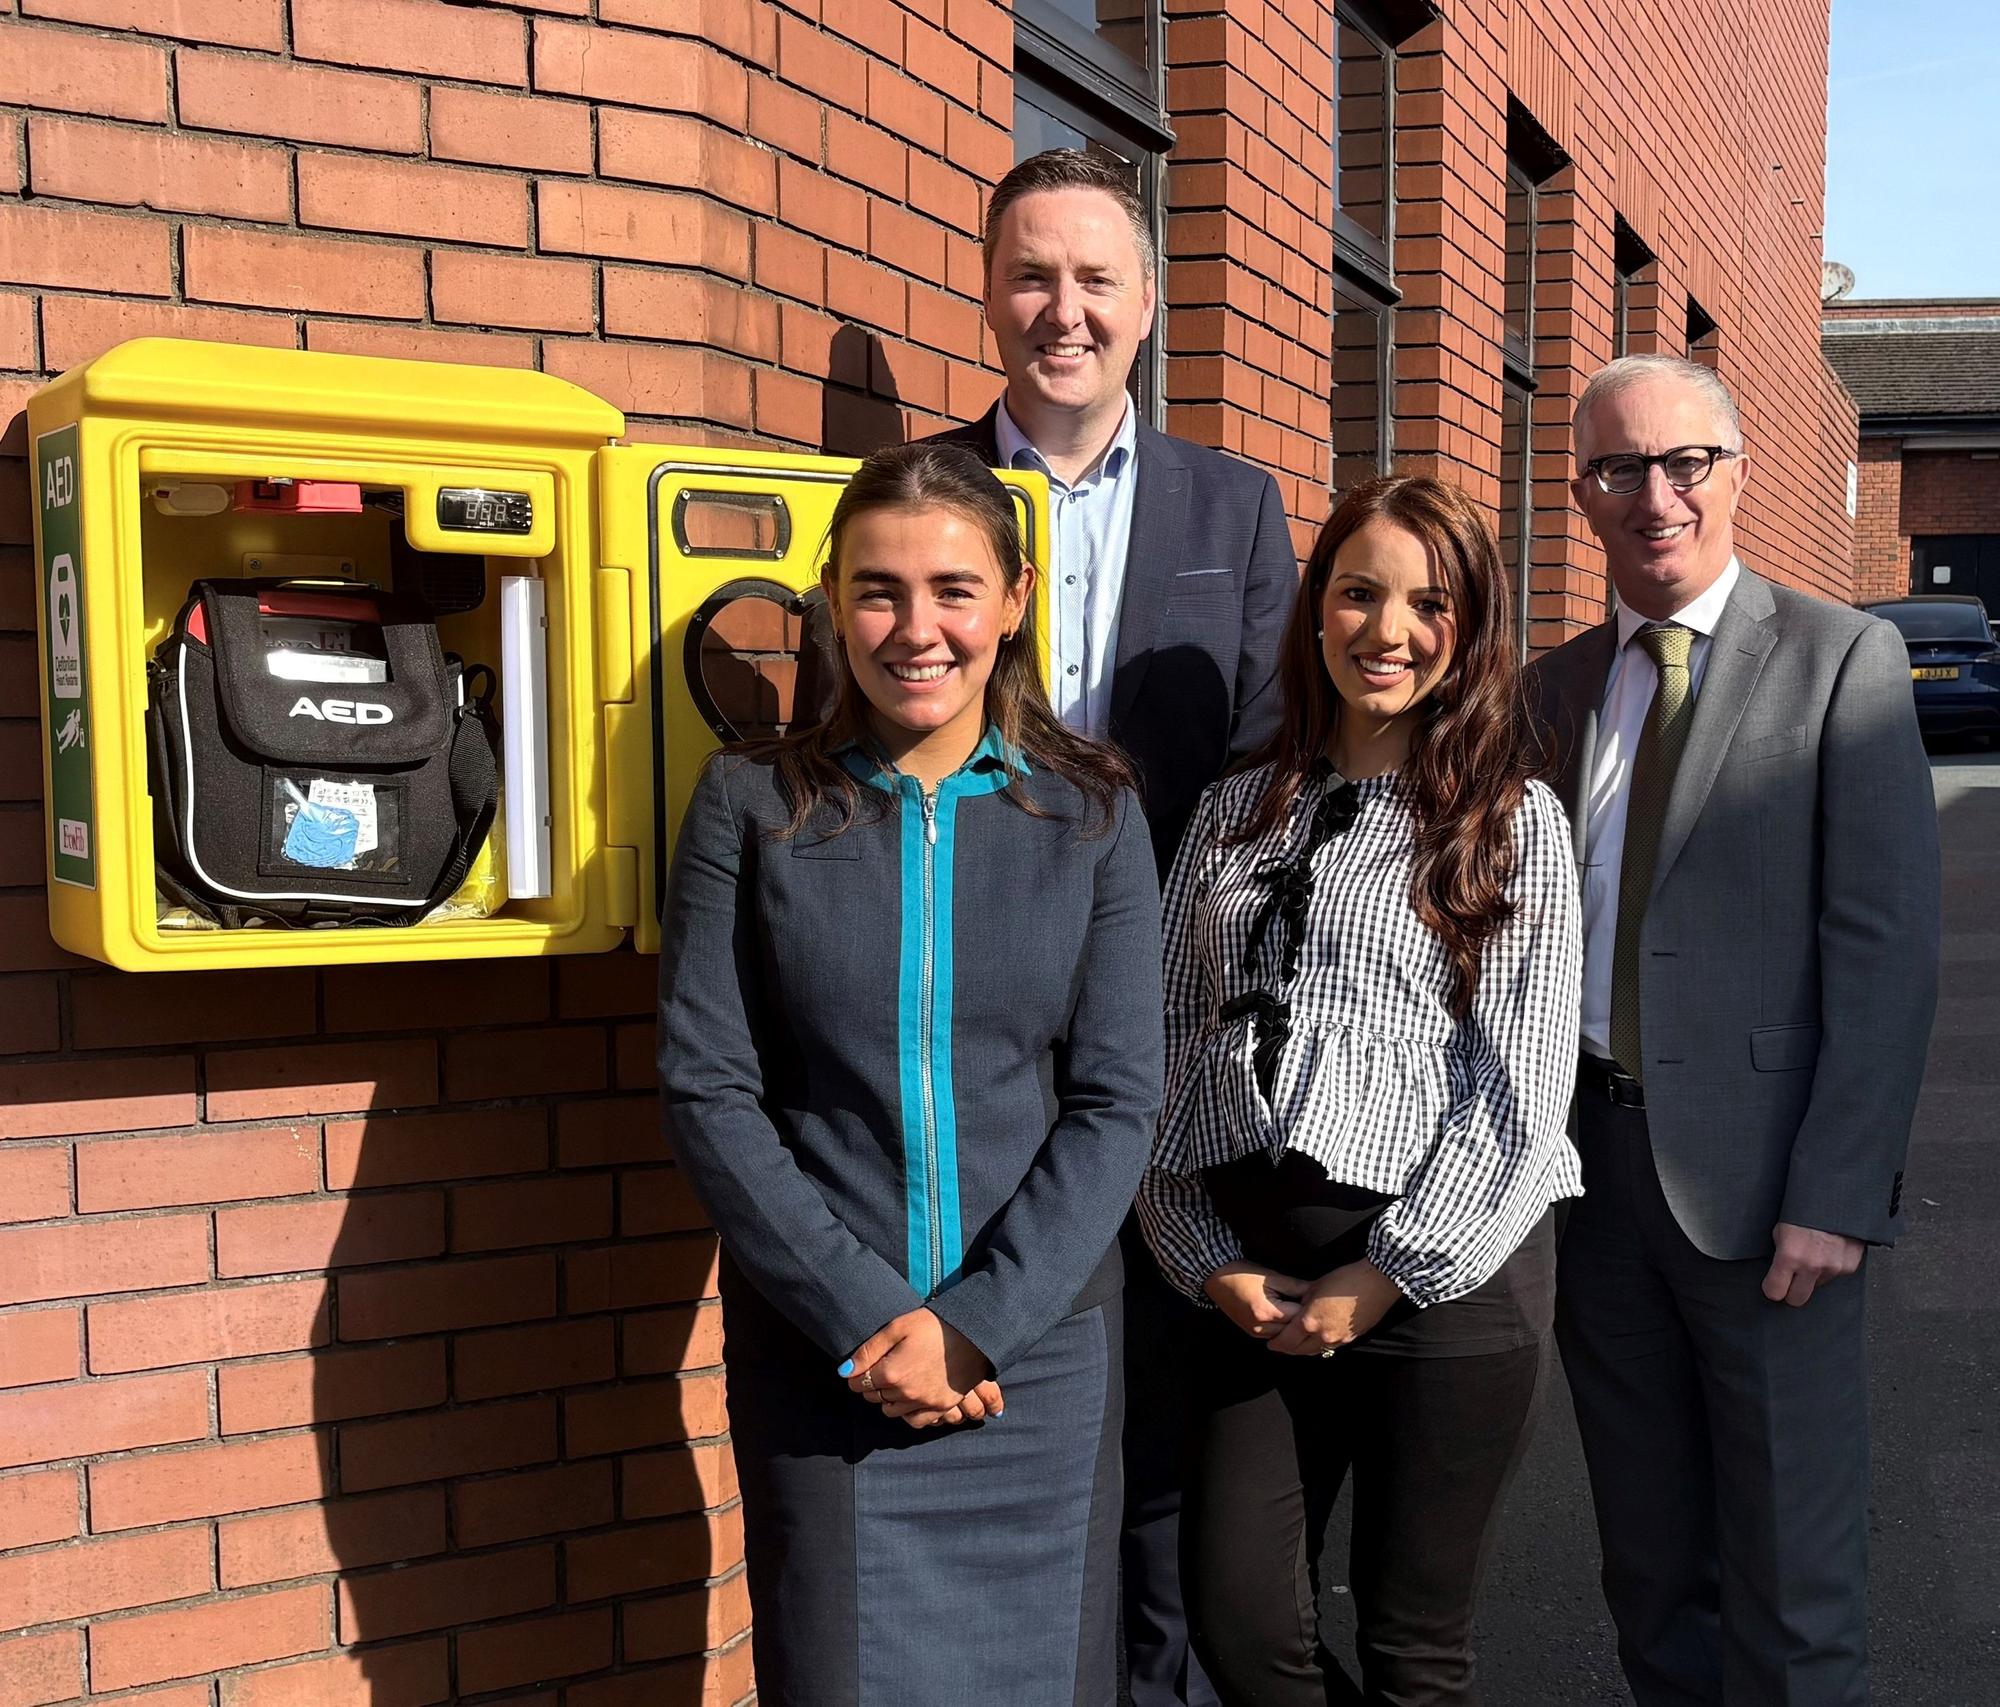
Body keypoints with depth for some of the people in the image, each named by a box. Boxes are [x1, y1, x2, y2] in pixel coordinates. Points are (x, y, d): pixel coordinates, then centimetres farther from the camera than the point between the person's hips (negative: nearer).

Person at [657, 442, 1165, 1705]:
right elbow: (708, 1091, -5)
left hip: (1041, 1341, 1)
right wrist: (867, 1318, -12)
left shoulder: (1092, 816, 2)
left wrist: (974, 1321, -12)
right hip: (817, 1350, -1)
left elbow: (1117, 1101, -3)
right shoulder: (753, 805, -1)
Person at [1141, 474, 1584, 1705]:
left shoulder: (1514, 821, 0)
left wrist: (1389, 1278, -9)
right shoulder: (1236, 812, 11)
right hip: (1258, 1273, 4)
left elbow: (1522, 1086, -6)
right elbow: (1173, 1045, 8)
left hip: (1445, 1273, -3)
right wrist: (1207, 1256, -1)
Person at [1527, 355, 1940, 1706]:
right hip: (1592, 1157, 5)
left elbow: (1888, 948, -10)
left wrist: (1836, 1196, -16)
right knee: (1653, 1563, 16)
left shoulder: (1841, 660, -4)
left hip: (1761, 1180, -4)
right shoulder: (1558, 688, 10)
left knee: (1788, 1574, 4)